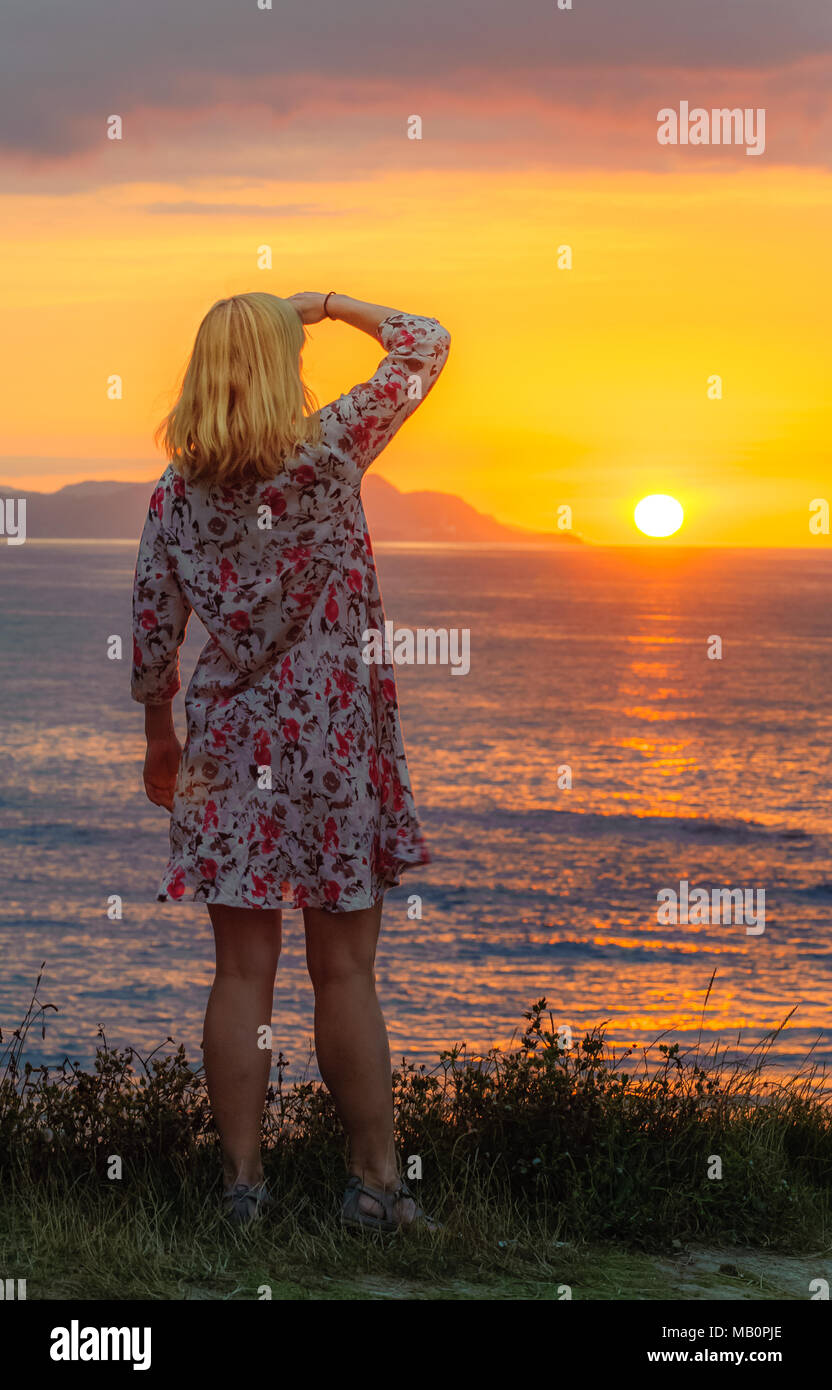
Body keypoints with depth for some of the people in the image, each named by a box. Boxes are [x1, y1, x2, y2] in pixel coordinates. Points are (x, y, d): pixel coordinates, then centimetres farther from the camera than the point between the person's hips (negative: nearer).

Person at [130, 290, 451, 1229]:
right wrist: (330, 303, 13)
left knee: (242, 971, 6)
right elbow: (424, 347, 2)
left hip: (229, 743, 3)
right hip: (334, 732, -2)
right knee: (345, 973, 3)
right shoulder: (330, 448, -8)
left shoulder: (177, 489, 0)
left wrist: (158, 737, 17)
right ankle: (375, 1180, 9)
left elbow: (152, 625, 5)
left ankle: (242, 1182, 9)